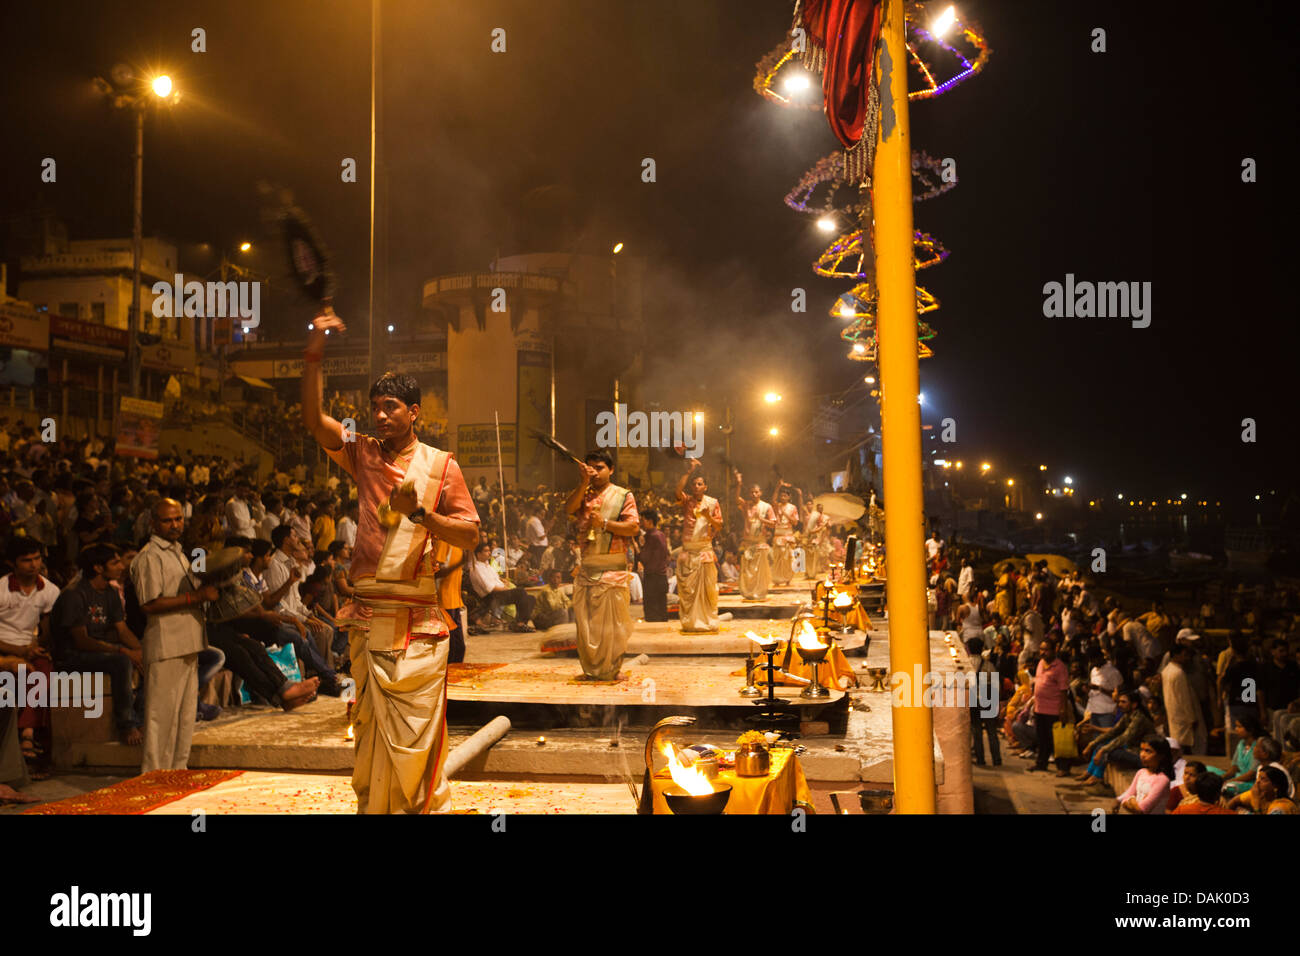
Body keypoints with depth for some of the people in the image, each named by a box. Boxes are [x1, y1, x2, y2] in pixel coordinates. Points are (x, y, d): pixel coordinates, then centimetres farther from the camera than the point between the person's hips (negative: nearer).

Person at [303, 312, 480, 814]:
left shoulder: (440, 465, 2)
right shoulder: (364, 456, 10)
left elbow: (470, 534, -2)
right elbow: (314, 420, -2)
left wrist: (420, 513, -16)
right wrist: (314, 358, -10)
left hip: (417, 619, -3)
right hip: (368, 615, 3)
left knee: (416, 726, -1)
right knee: (369, 725, 10)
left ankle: (426, 803, 12)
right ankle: (371, 803, 22)